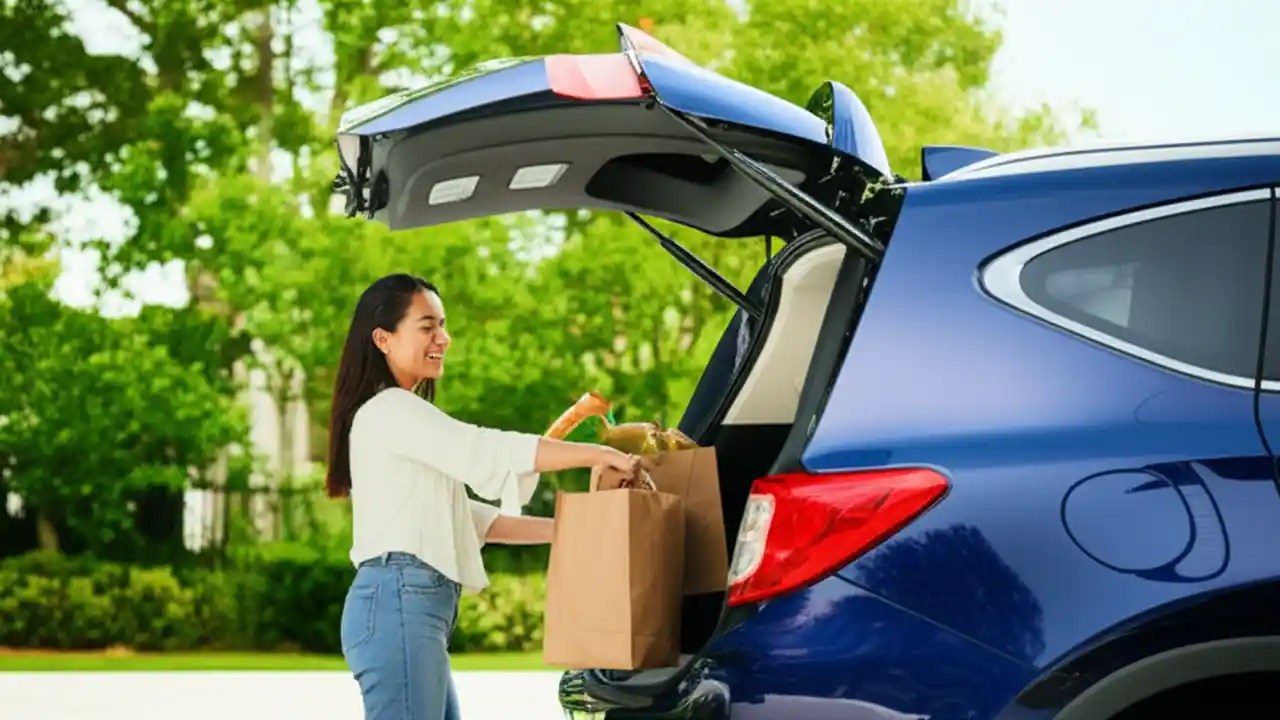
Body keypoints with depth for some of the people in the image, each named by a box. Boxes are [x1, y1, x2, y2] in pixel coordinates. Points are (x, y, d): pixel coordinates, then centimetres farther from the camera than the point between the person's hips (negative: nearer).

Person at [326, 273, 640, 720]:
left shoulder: (403, 417, 25)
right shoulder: (389, 410, -7)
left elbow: (465, 517, 22)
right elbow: (487, 451, -17)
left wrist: (565, 529, 14)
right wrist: (598, 455, -14)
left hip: (415, 605, 10)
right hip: (398, 603, -10)